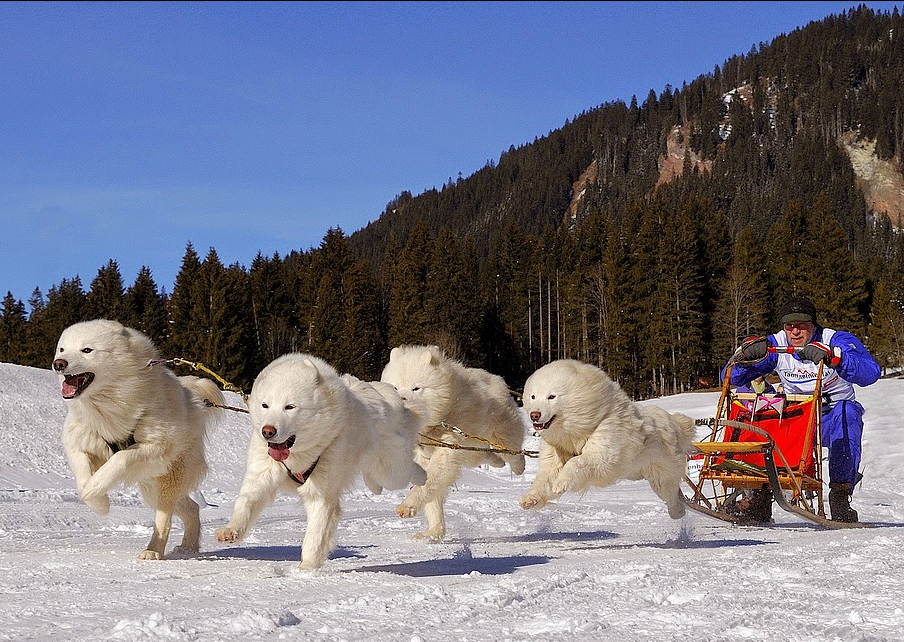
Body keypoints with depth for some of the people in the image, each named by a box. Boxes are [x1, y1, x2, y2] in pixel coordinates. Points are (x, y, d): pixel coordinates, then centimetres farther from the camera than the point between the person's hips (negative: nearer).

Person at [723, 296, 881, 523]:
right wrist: (747, 354, -26)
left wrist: (831, 356, -44)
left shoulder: (837, 340, -12)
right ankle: (759, 497, -14)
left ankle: (840, 494, -29)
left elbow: (870, 373, -31)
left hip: (832, 416, -3)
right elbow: (731, 377, -5)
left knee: (847, 412, -35)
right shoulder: (776, 345, -3)